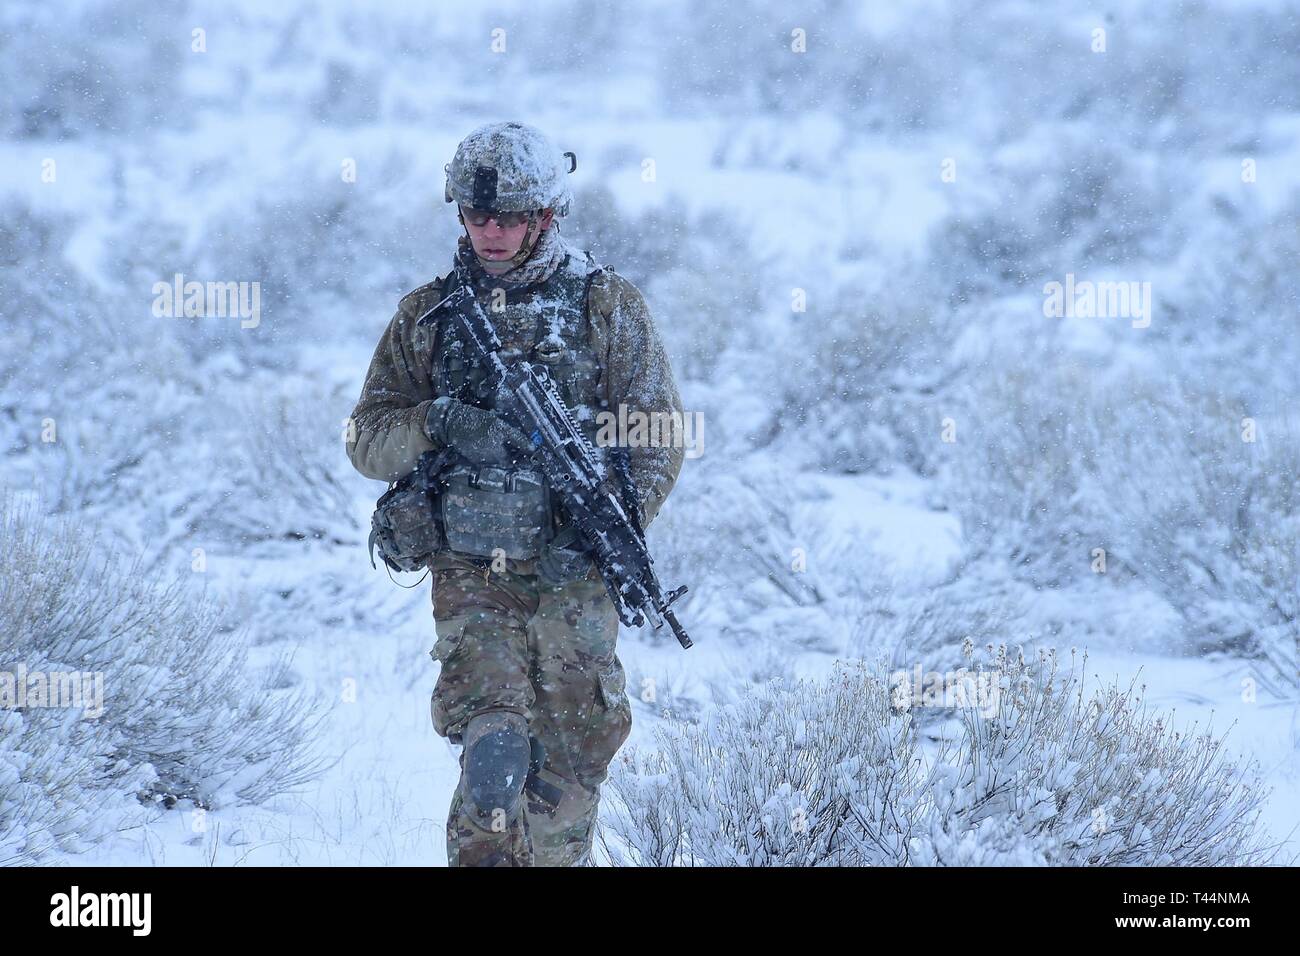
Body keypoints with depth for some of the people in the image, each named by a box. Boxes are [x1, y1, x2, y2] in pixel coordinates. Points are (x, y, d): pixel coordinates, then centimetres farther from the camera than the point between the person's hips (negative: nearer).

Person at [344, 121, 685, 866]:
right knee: (493, 751, -16)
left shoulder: (607, 305, 3)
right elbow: (367, 442, 8)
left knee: (568, 767, -2)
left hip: (573, 573, -1)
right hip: (470, 573, 1)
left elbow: (658, 439, 1)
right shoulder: (428, 314, 9)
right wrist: (437, 423, -14)